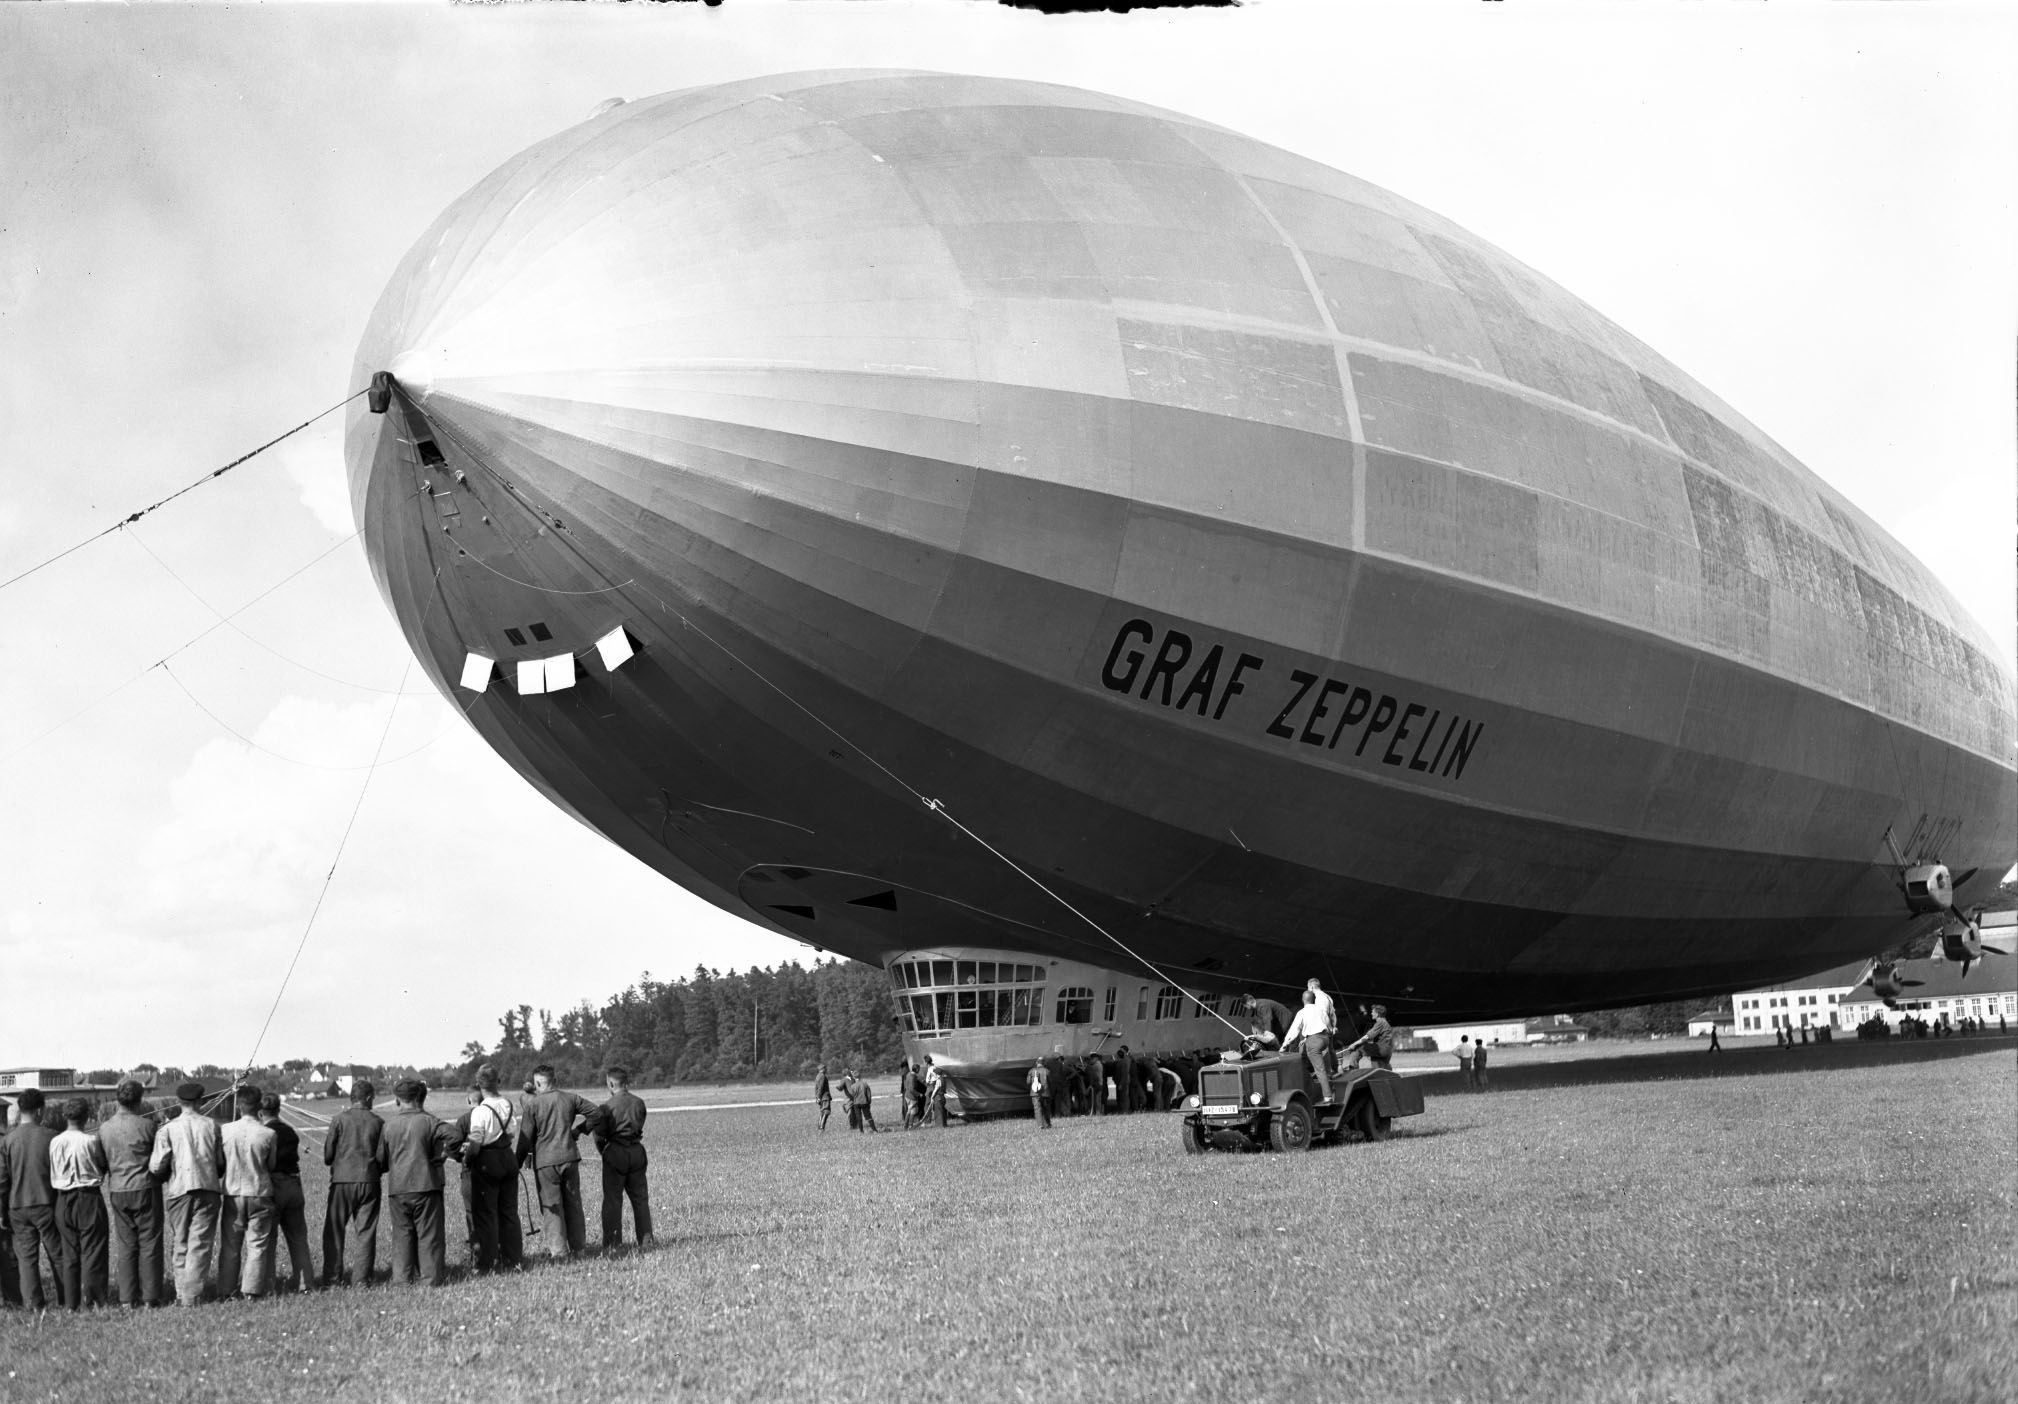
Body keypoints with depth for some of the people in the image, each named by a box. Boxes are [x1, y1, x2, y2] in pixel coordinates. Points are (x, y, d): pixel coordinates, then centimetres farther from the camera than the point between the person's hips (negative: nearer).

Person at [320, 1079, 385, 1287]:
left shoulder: (340, 1119, -4)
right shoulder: (377, 1122, 0)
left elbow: (327, 1155, -3)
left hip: (342, 1180, -1)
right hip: (369, 1182, 1)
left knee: (334, 1231, 7)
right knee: (365, 1231, 7)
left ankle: (332, 1278, 6)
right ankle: (362, 1278, 5)